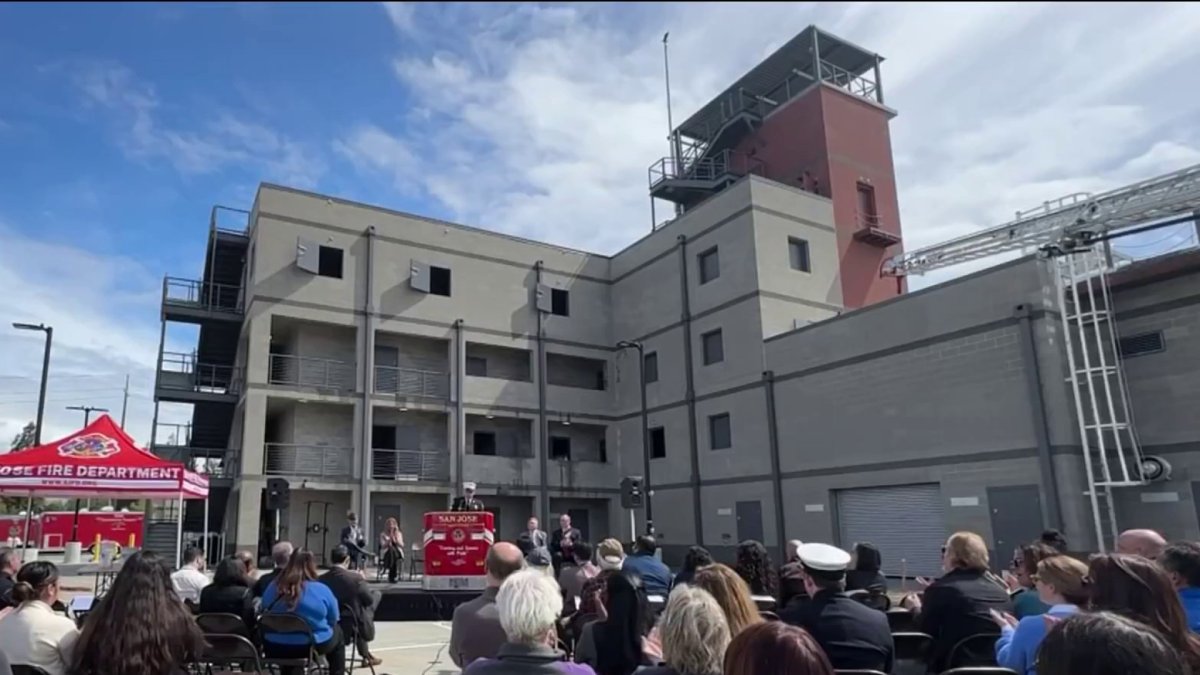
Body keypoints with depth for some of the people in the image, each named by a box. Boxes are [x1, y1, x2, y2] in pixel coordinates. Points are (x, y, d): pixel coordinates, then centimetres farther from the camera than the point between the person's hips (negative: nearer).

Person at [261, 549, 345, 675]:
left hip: (275, 647, 3)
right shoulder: (321, 589, -14)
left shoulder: (273, 587, -5)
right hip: (313, 645, -3)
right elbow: (333, 620, -1)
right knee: (337, 631, 25)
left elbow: (265, 612, 13)